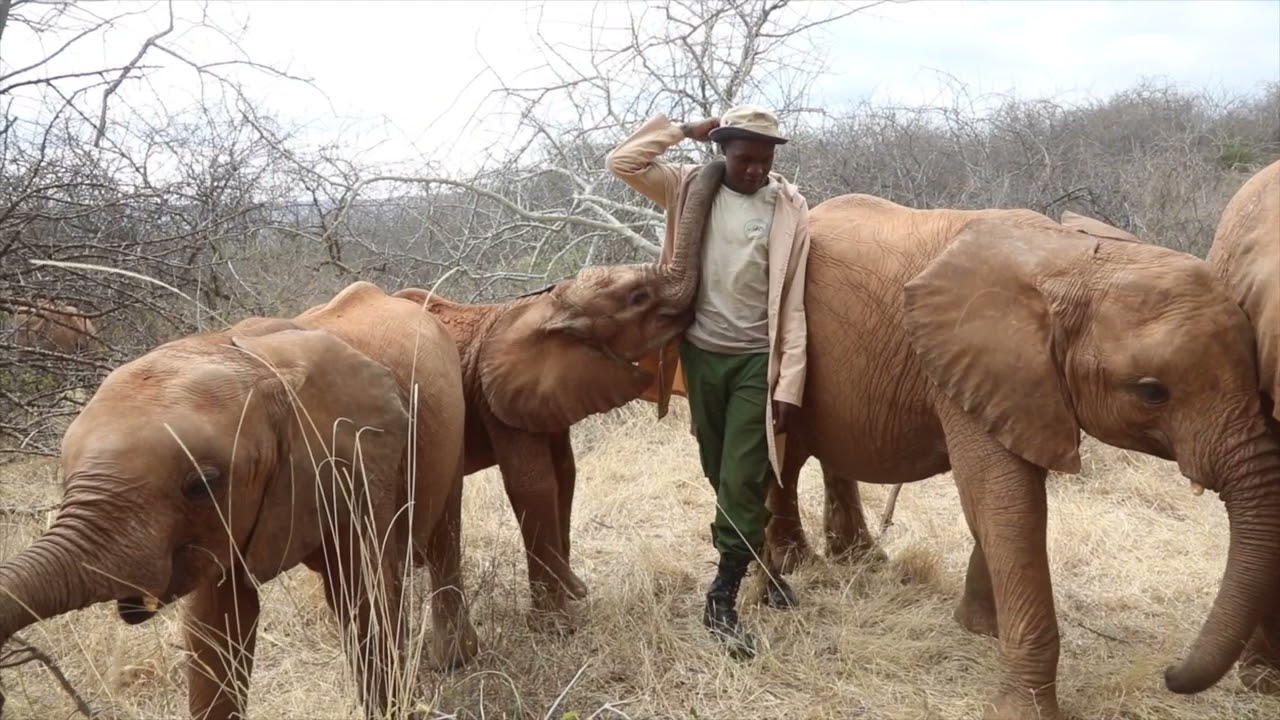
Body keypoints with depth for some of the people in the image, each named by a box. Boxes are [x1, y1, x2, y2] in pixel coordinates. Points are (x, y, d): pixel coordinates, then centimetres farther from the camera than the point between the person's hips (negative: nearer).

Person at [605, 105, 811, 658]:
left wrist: (790, 384, -12)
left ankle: (722, 599, 2)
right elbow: (621, 162, -5)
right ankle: (757, 561, 33)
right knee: (720, 476, 13)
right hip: (701, 354, 3)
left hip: (756, 360, -3)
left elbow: (794, 305, -8)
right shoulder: (689, 187, 1)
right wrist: (684, 131, -7)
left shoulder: (789, 208, -7)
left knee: (743, 480, -6)